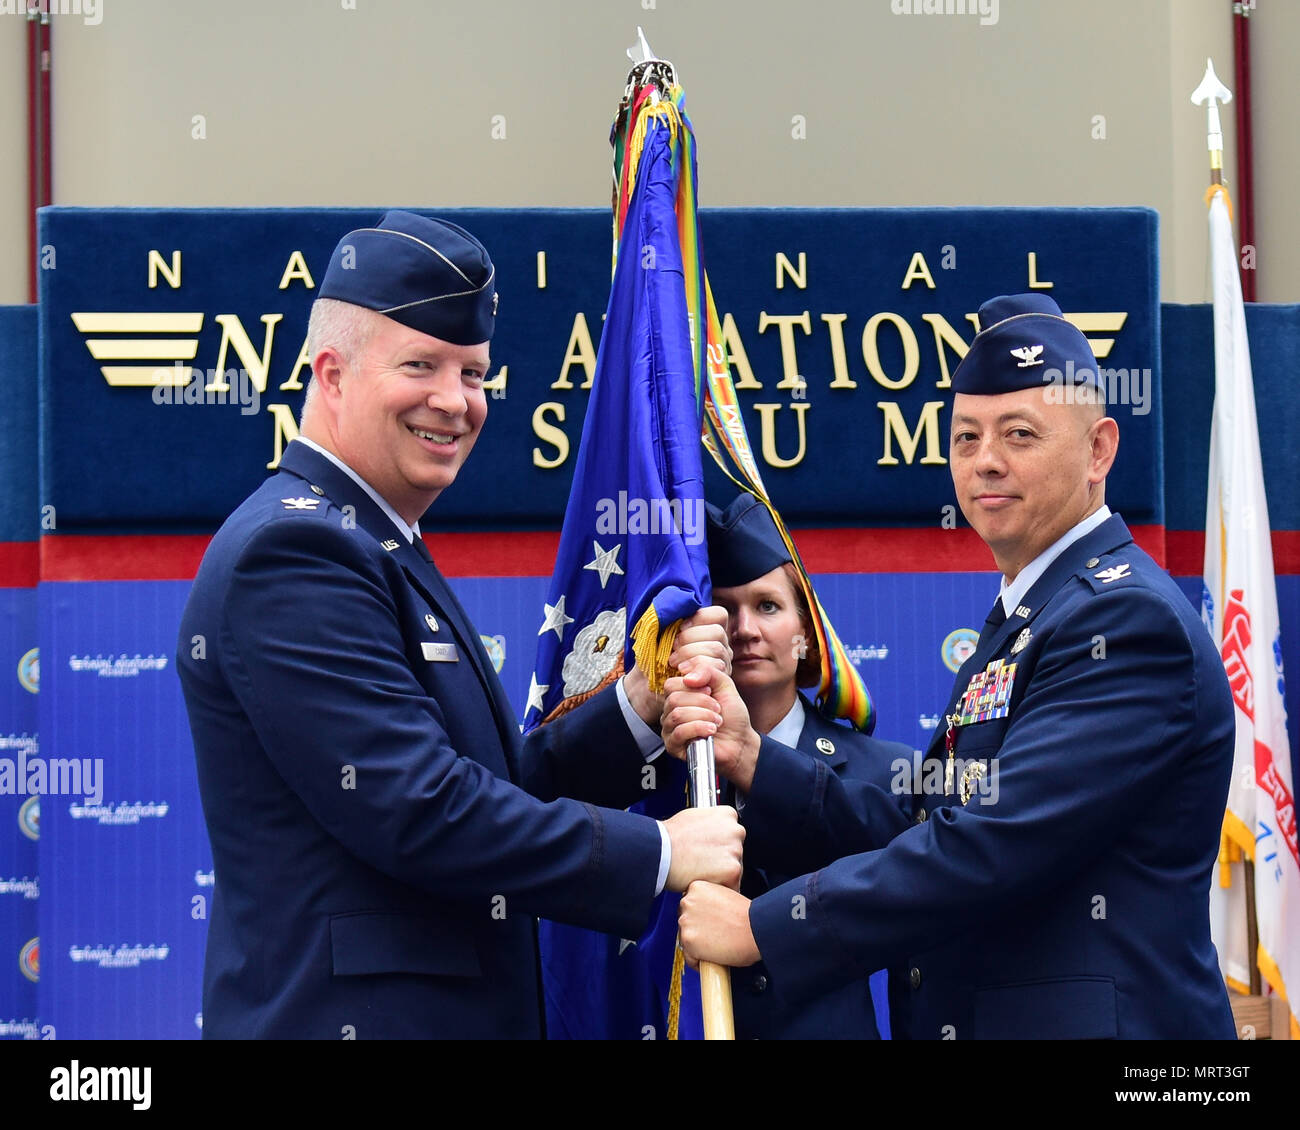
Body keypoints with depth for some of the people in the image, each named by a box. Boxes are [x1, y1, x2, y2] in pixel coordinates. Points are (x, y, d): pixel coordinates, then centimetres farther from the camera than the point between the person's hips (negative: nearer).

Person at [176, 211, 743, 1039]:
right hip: (346, 1018, -10)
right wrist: (655, 853, -14)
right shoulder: (292, 551, -15)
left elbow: (493, 789, 13)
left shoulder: (384, 552, 17)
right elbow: (418, 813, -21)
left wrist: (636, 712, 0)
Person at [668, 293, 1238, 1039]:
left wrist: (762, 928, -20)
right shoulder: (1018, 623, 14)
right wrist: (751, 759, -4)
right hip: (966, 1016, 9)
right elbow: (923, 836, 7)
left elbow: (991, 851, -25)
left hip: (1098, 1021, -9)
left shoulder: (1129, 617, -17)